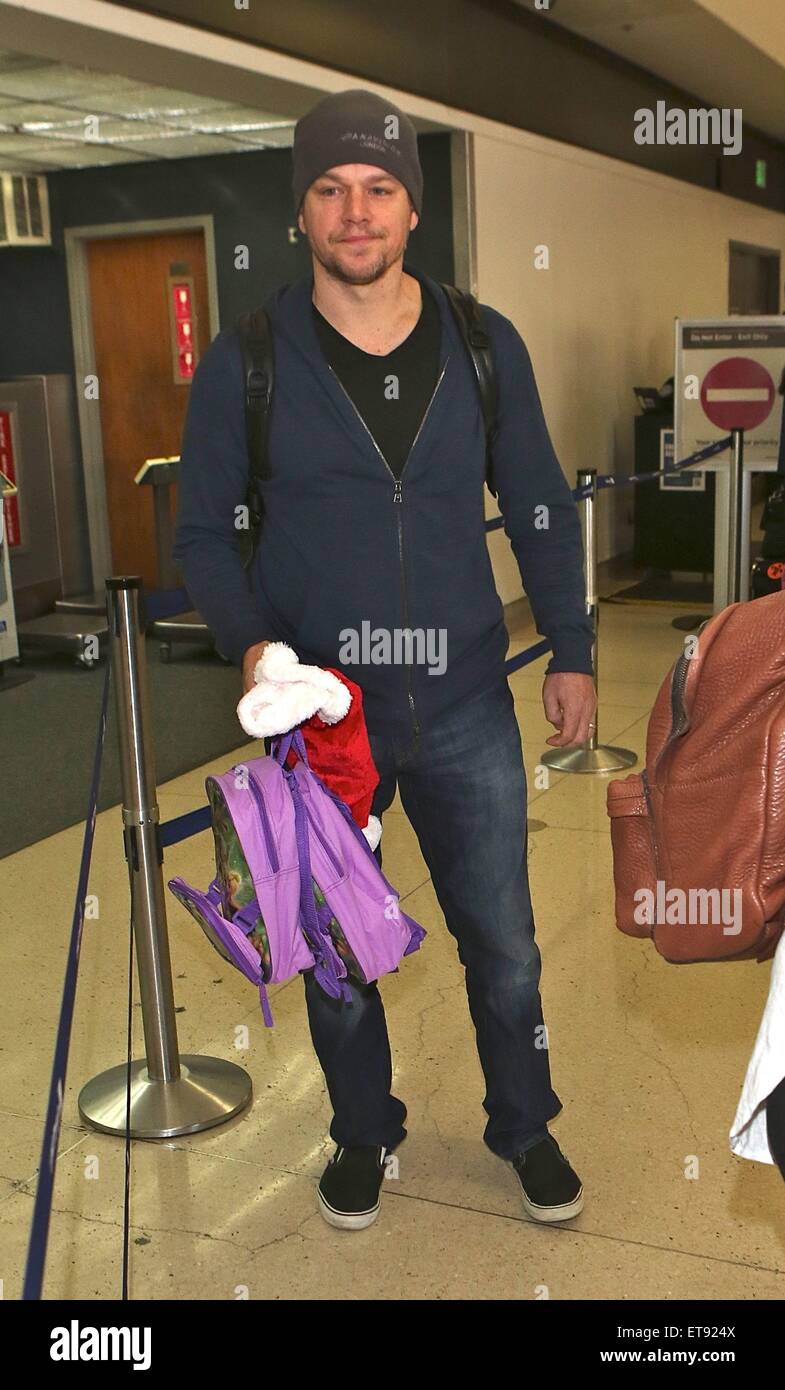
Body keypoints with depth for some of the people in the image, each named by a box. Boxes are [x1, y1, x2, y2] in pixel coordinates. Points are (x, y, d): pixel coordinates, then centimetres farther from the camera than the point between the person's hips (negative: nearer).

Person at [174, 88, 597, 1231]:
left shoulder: (486, 347, 0)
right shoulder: (247, 362, -6)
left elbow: (542, 510, 8)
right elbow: (202, 530, 0)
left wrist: (571, 652, 8)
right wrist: (251, 642, -17)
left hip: (467, 707, 1)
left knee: (504, 945, 13)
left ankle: (524, 1126, 40)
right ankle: (364, 1133, 41)